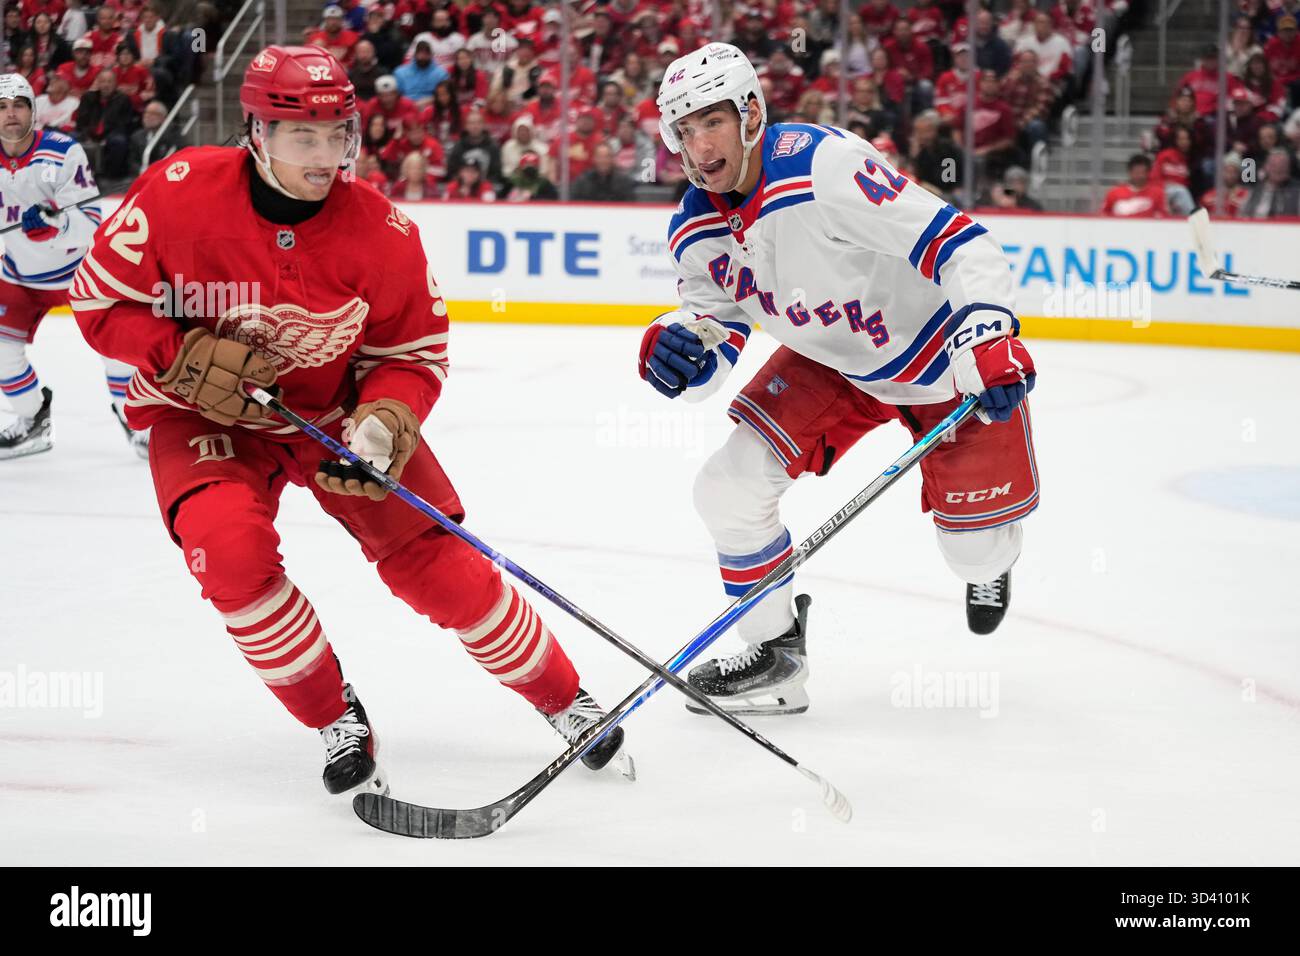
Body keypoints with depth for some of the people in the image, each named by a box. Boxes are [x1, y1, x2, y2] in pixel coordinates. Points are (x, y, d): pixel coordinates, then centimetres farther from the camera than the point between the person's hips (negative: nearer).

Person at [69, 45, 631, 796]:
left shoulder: (382, 231, -18)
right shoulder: (180, 196, -23)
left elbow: (415, 352, -5)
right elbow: (100, 298, -12)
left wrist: (384, 422, -25)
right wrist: (188, 357, -25)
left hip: (341, 409, 1)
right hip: (206, 417, -1)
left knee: (438, 562, -6)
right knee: (228, 545, -28)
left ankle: (567, 703, 14)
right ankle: (336, 718, -7)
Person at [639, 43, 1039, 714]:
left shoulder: (824, 167, -33)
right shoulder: (696, 232, -10)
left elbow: (957, 243, -33)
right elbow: (716, 348, -4)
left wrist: (988, 332, -45)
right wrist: (684, 349, -27)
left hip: (942, 352, -6)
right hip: (830, 364, 6)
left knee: (975, 548, -5)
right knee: (730, 486, -9)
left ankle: (989, 565, 37)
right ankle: (775, 655, 9)